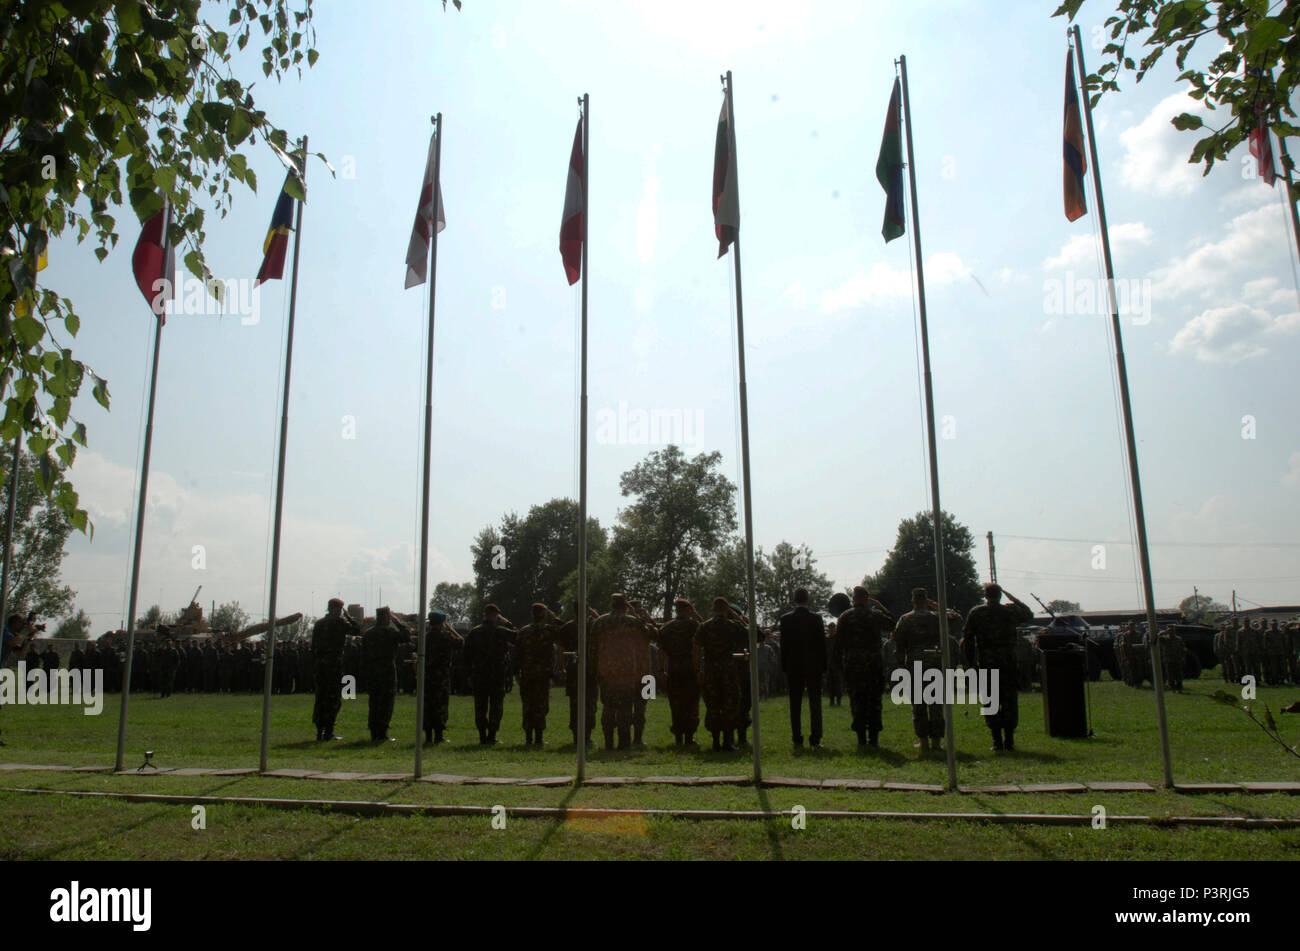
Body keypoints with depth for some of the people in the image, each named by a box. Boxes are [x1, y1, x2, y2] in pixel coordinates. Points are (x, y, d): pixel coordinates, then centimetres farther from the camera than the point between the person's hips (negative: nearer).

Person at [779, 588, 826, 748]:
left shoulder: (786, 619, -3)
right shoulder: (816, 618, -4)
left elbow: (783, 645, -1)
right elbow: (822, 644, -1)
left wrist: (784, 667, 5)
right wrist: (823, 667, 5)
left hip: (793, 667, 1)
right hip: (813, 666, 0)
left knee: (795, 704, 6)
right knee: (815, 703, 4)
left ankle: (797, 738, 7)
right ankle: (815, 739, 1)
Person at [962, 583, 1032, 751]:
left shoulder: (975, 613, 0)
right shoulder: (1011, 611, 1)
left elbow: (968, 640, 0)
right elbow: (1029, 615, 22)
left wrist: (970, 662, 6)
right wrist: (1014, 599, 25)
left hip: (986, 662, 0)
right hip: (1008, 661, 1)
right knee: (1010, 701, 9)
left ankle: (997, 740, 2)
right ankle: (1009, 740, 8)